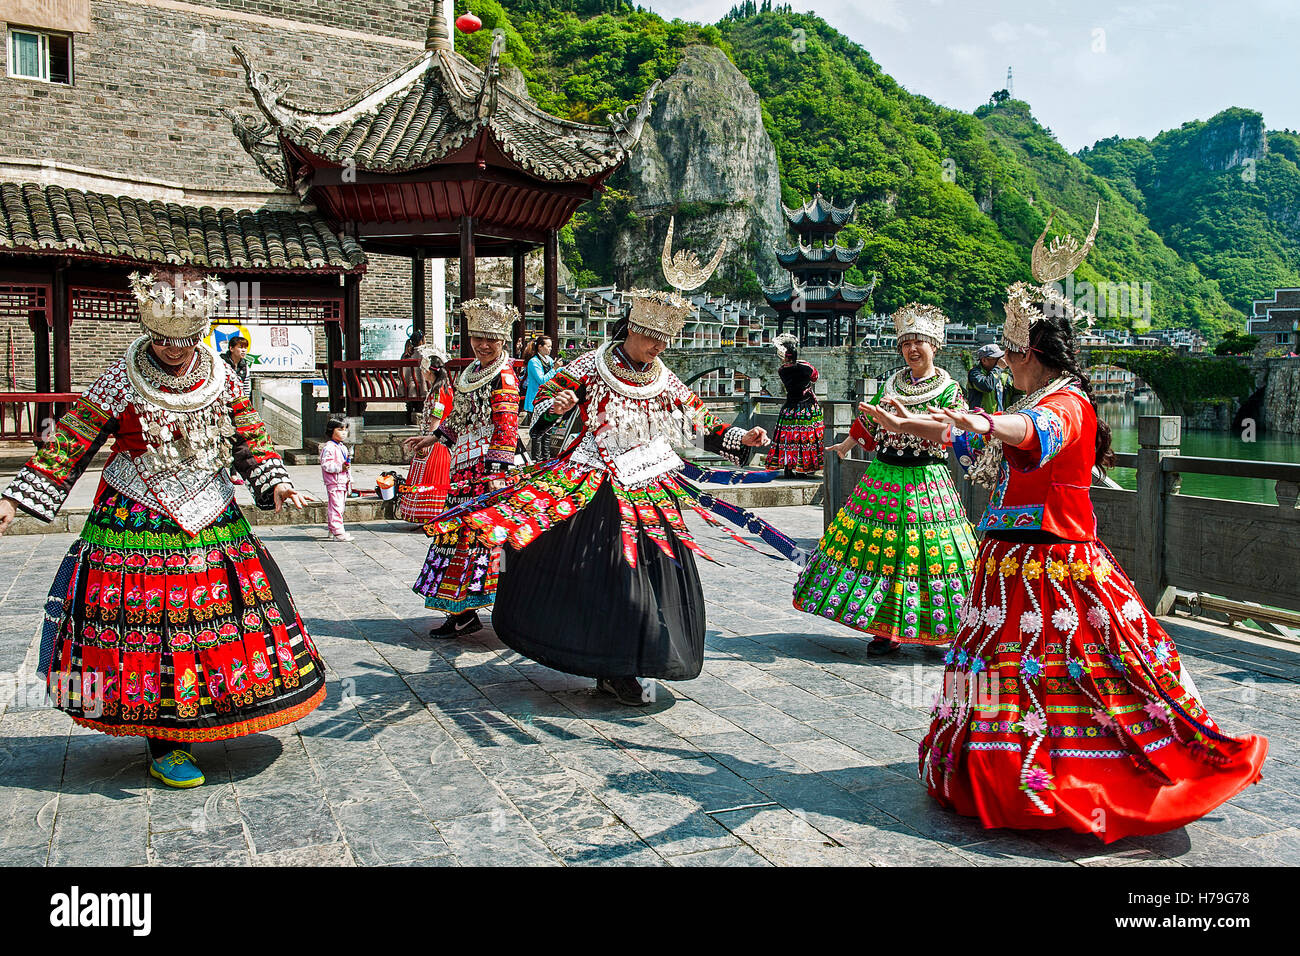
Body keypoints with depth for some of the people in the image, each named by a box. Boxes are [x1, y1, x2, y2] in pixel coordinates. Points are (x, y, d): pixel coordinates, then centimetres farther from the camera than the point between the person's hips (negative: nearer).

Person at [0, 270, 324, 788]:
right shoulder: (120, 382, -8)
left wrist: (275, 482, -5)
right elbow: (69, 444, -6)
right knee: (146, 619, -3)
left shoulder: (220, 377, 2)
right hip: (138, 524, -4)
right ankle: (162, 747, 8)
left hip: (211, 520, 4)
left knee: (218, 607, 6)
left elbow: (250, 437, 9)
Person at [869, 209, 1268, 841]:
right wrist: (901, 425, 36)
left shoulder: (1067, 401, -12)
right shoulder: (1035, 405, 19)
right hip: (1012, 564, 9)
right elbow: (967, 441, 32)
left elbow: (1037, 431, -38)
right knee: (1004, 668, 11)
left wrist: (985, 425, -57)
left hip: (1054, 566, -9)